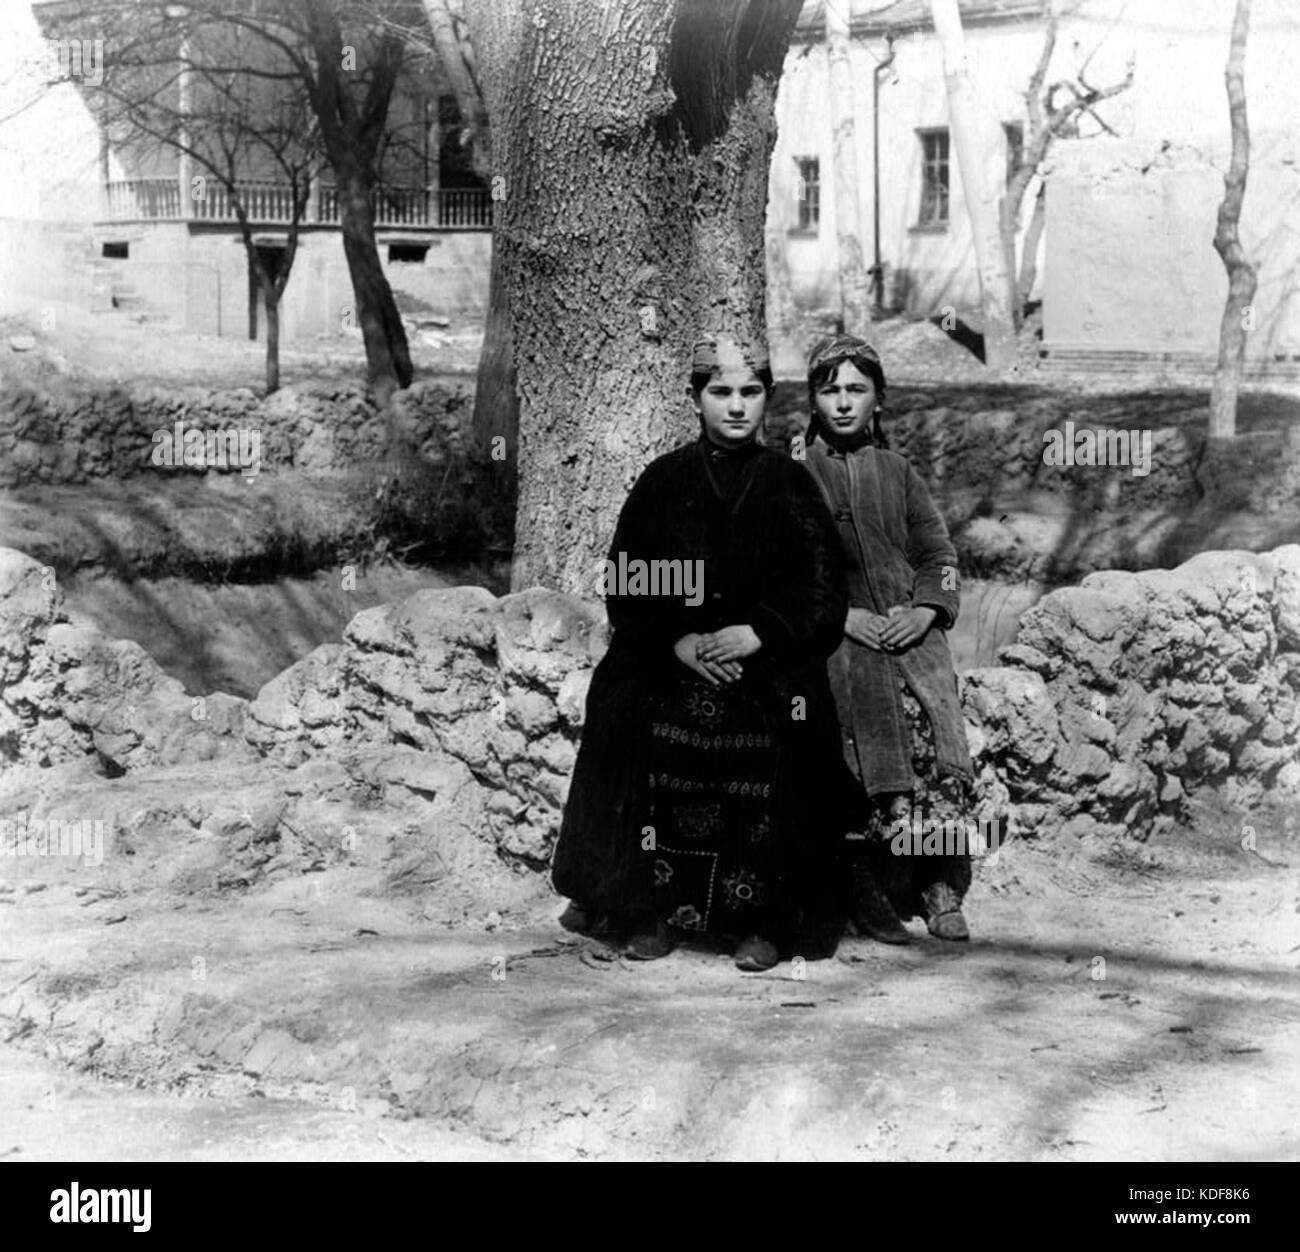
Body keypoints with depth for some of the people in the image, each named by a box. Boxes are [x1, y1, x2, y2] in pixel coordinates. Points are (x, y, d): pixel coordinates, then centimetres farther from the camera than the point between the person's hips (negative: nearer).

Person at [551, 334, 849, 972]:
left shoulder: (788, 483, 8)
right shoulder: (662, 481, 9)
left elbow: (823, 587, 3)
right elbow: (625, 586, 5)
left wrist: (759, 634, -10)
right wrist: (677, 641, -9)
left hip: (771, 663, -1)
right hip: (668, 658, 1)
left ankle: (762, 921, -11)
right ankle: (652, 913, -8)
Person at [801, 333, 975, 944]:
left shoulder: (899, 472, 18)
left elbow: (938, 553, 15)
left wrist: (926, 609, -3)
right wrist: (841, 614, -8)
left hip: (913, 635, 2)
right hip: (838, 641, -2)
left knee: (939, 750, -14)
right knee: (865, 760, -17)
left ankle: (941, 892, -10)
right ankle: (868, 897, -9)